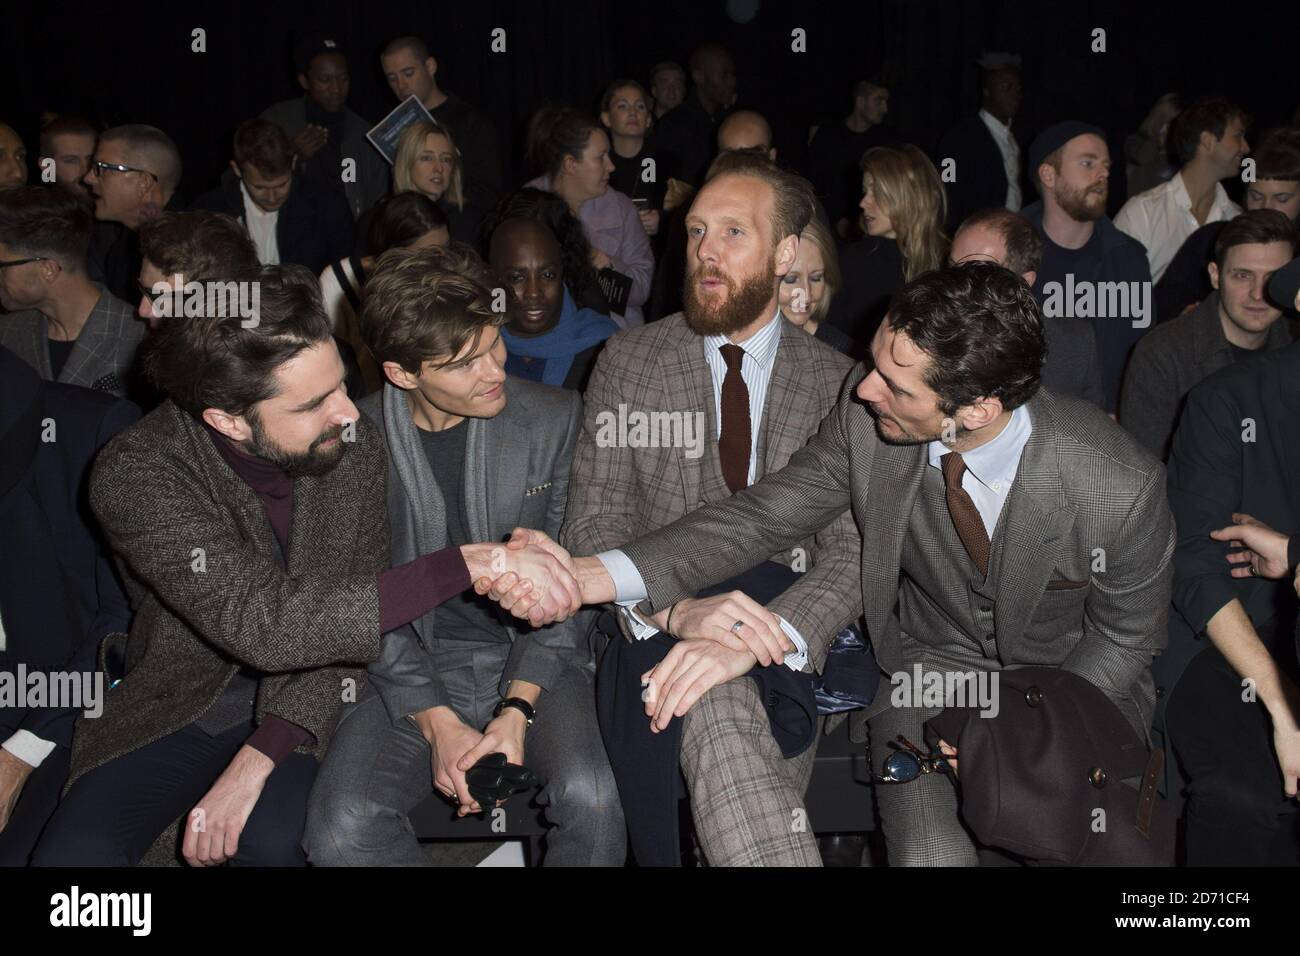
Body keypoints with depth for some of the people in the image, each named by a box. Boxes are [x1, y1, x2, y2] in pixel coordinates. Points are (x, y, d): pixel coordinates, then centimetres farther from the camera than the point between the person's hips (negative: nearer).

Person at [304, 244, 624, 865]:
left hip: (535, 660, 0)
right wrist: (437, 723, -13)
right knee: (341, 826, -25)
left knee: (590, 797, -29)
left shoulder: (555, 419, -3)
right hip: (413, 673, 1)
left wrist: (518, 710, -13)